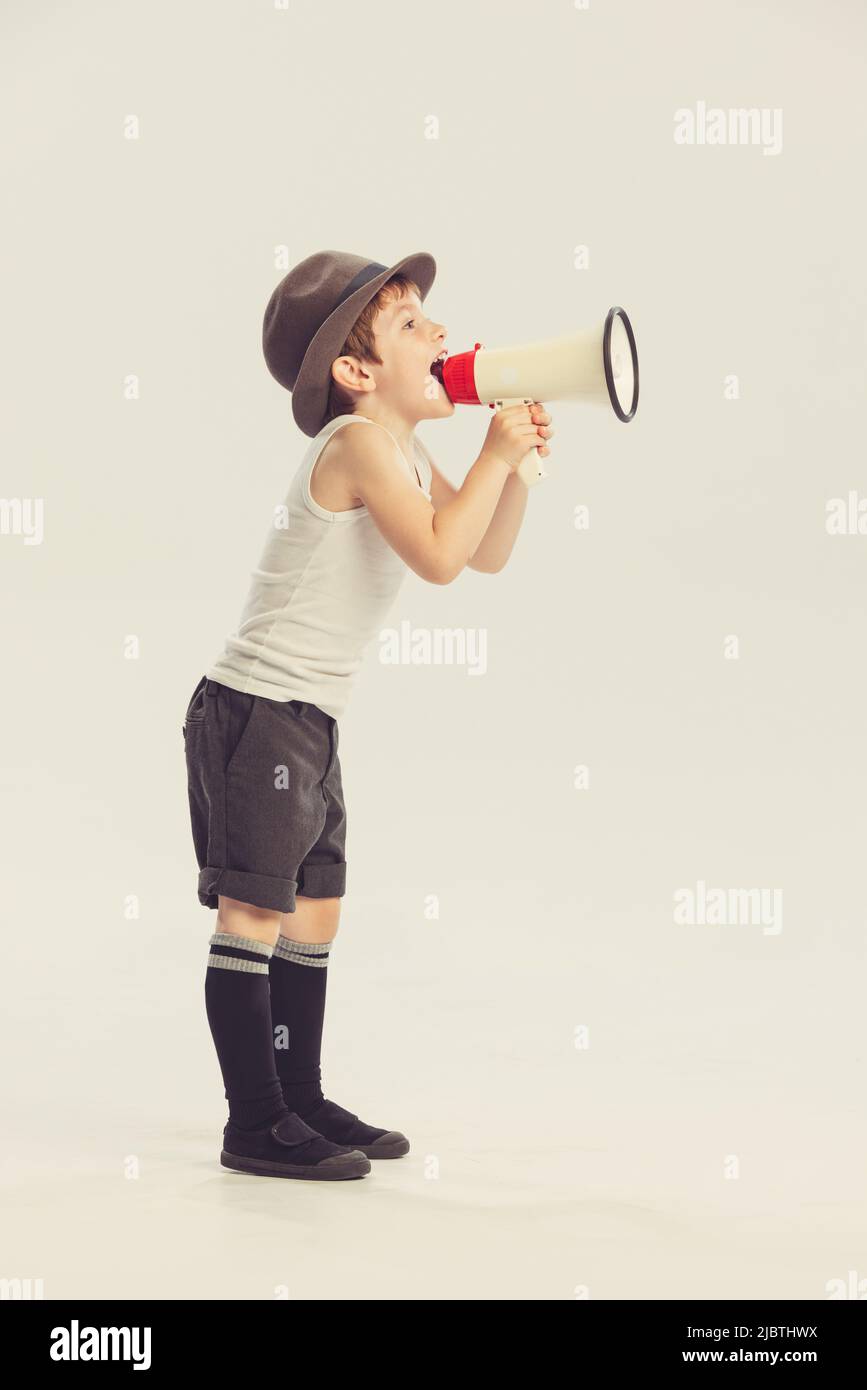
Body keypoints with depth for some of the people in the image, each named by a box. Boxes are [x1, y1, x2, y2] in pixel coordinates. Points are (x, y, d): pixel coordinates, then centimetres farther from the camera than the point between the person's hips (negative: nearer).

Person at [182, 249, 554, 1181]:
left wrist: (518, 466, 4)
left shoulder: (403, 453, 14)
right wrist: (494, 454, -16)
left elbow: (488, 554, 18)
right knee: (255, 914, -6)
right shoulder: (358, 442, -16)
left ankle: (300, 1100, 25)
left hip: (309, 720, 10)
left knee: (314, 913, 15)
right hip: (255, 710, -10)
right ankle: (256, 1124, 0)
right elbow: (439, 556, -25)